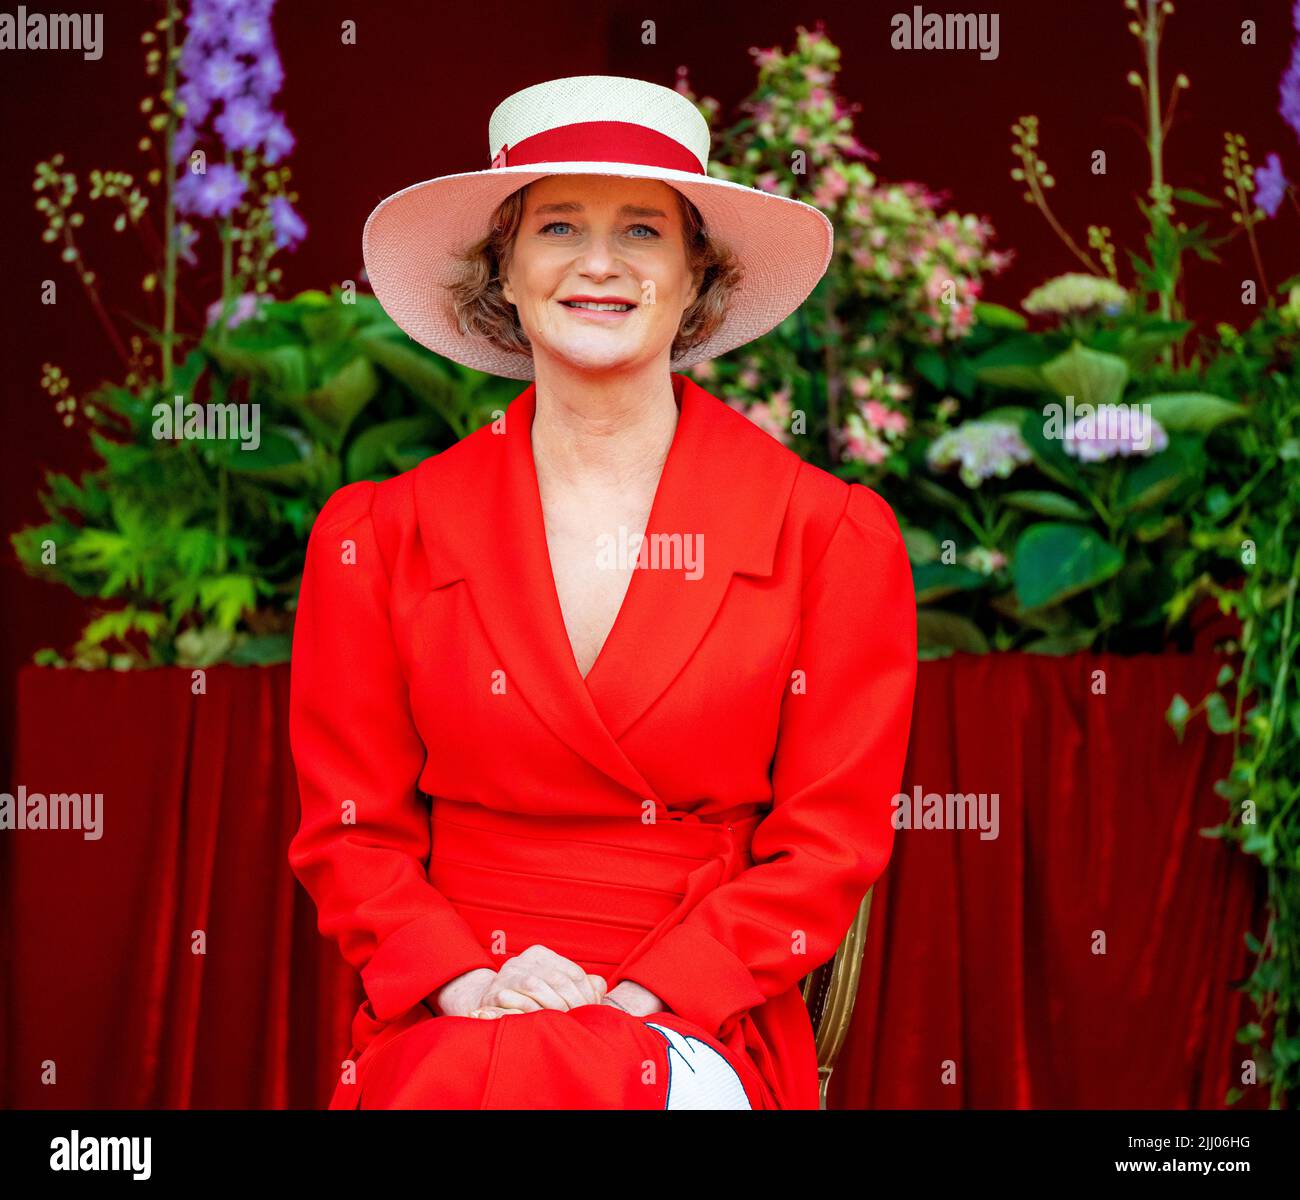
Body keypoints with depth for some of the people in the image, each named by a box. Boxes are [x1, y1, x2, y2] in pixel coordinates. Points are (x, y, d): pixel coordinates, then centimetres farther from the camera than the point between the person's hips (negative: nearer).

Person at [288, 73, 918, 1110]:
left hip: (702, 1034, -1)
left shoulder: (832, 538, 4)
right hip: (445, 1020, 1)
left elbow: (830, 840, 2)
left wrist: (643, 1003, -10)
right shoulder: (377, 539, 7)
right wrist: (464, 981, -10)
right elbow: (351, 829, 9)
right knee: (484, 1070, -34)